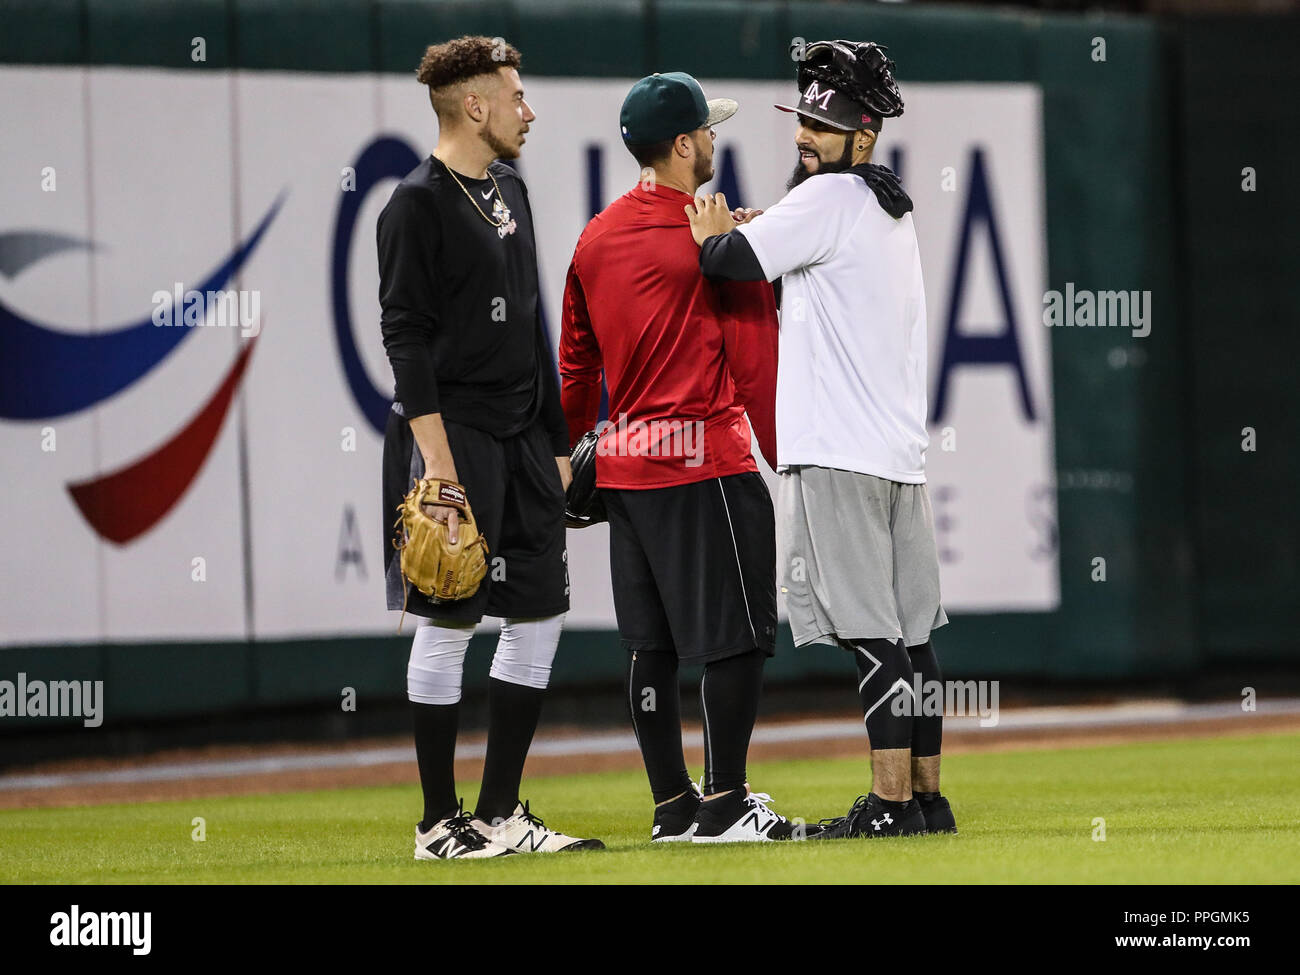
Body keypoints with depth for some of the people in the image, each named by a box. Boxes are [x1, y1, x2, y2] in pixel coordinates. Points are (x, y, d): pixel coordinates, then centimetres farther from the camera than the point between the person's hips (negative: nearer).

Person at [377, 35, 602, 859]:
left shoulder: (509, 189, 16)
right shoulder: (418, 203, -10)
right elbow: (405, 336, -15)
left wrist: (556, 443, 18)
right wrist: (438, 464, -21)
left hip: (522, 436, 9)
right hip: (455, 433, -9)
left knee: (541, 615, 7)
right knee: (448, 623, -5)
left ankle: (500, 813, 13)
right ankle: (441, 824, 1)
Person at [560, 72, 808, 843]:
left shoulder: (597, 238, 10)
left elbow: (578, 364, 17)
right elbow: (757, 364, -11)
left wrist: (565, 453, 27)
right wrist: (789, 461, -7)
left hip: (625, 461, 7)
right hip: (708, 460, -7)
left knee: (652, 646, 9)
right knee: (736, 636, -3)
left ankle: (674, 805, 13)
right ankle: (724, 804, -4)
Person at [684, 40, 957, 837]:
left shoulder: (830, 198, -9)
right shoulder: (893, 211, 20)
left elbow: (735, 261, -15)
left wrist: (712, 233, 6)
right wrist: (738, 234, 16)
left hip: (842, 456, -9)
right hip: (902, 451, 9)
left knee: (868, 631, -10)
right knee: (910, 633, 10)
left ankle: (892, 802, -13)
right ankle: (926, 796, 13)